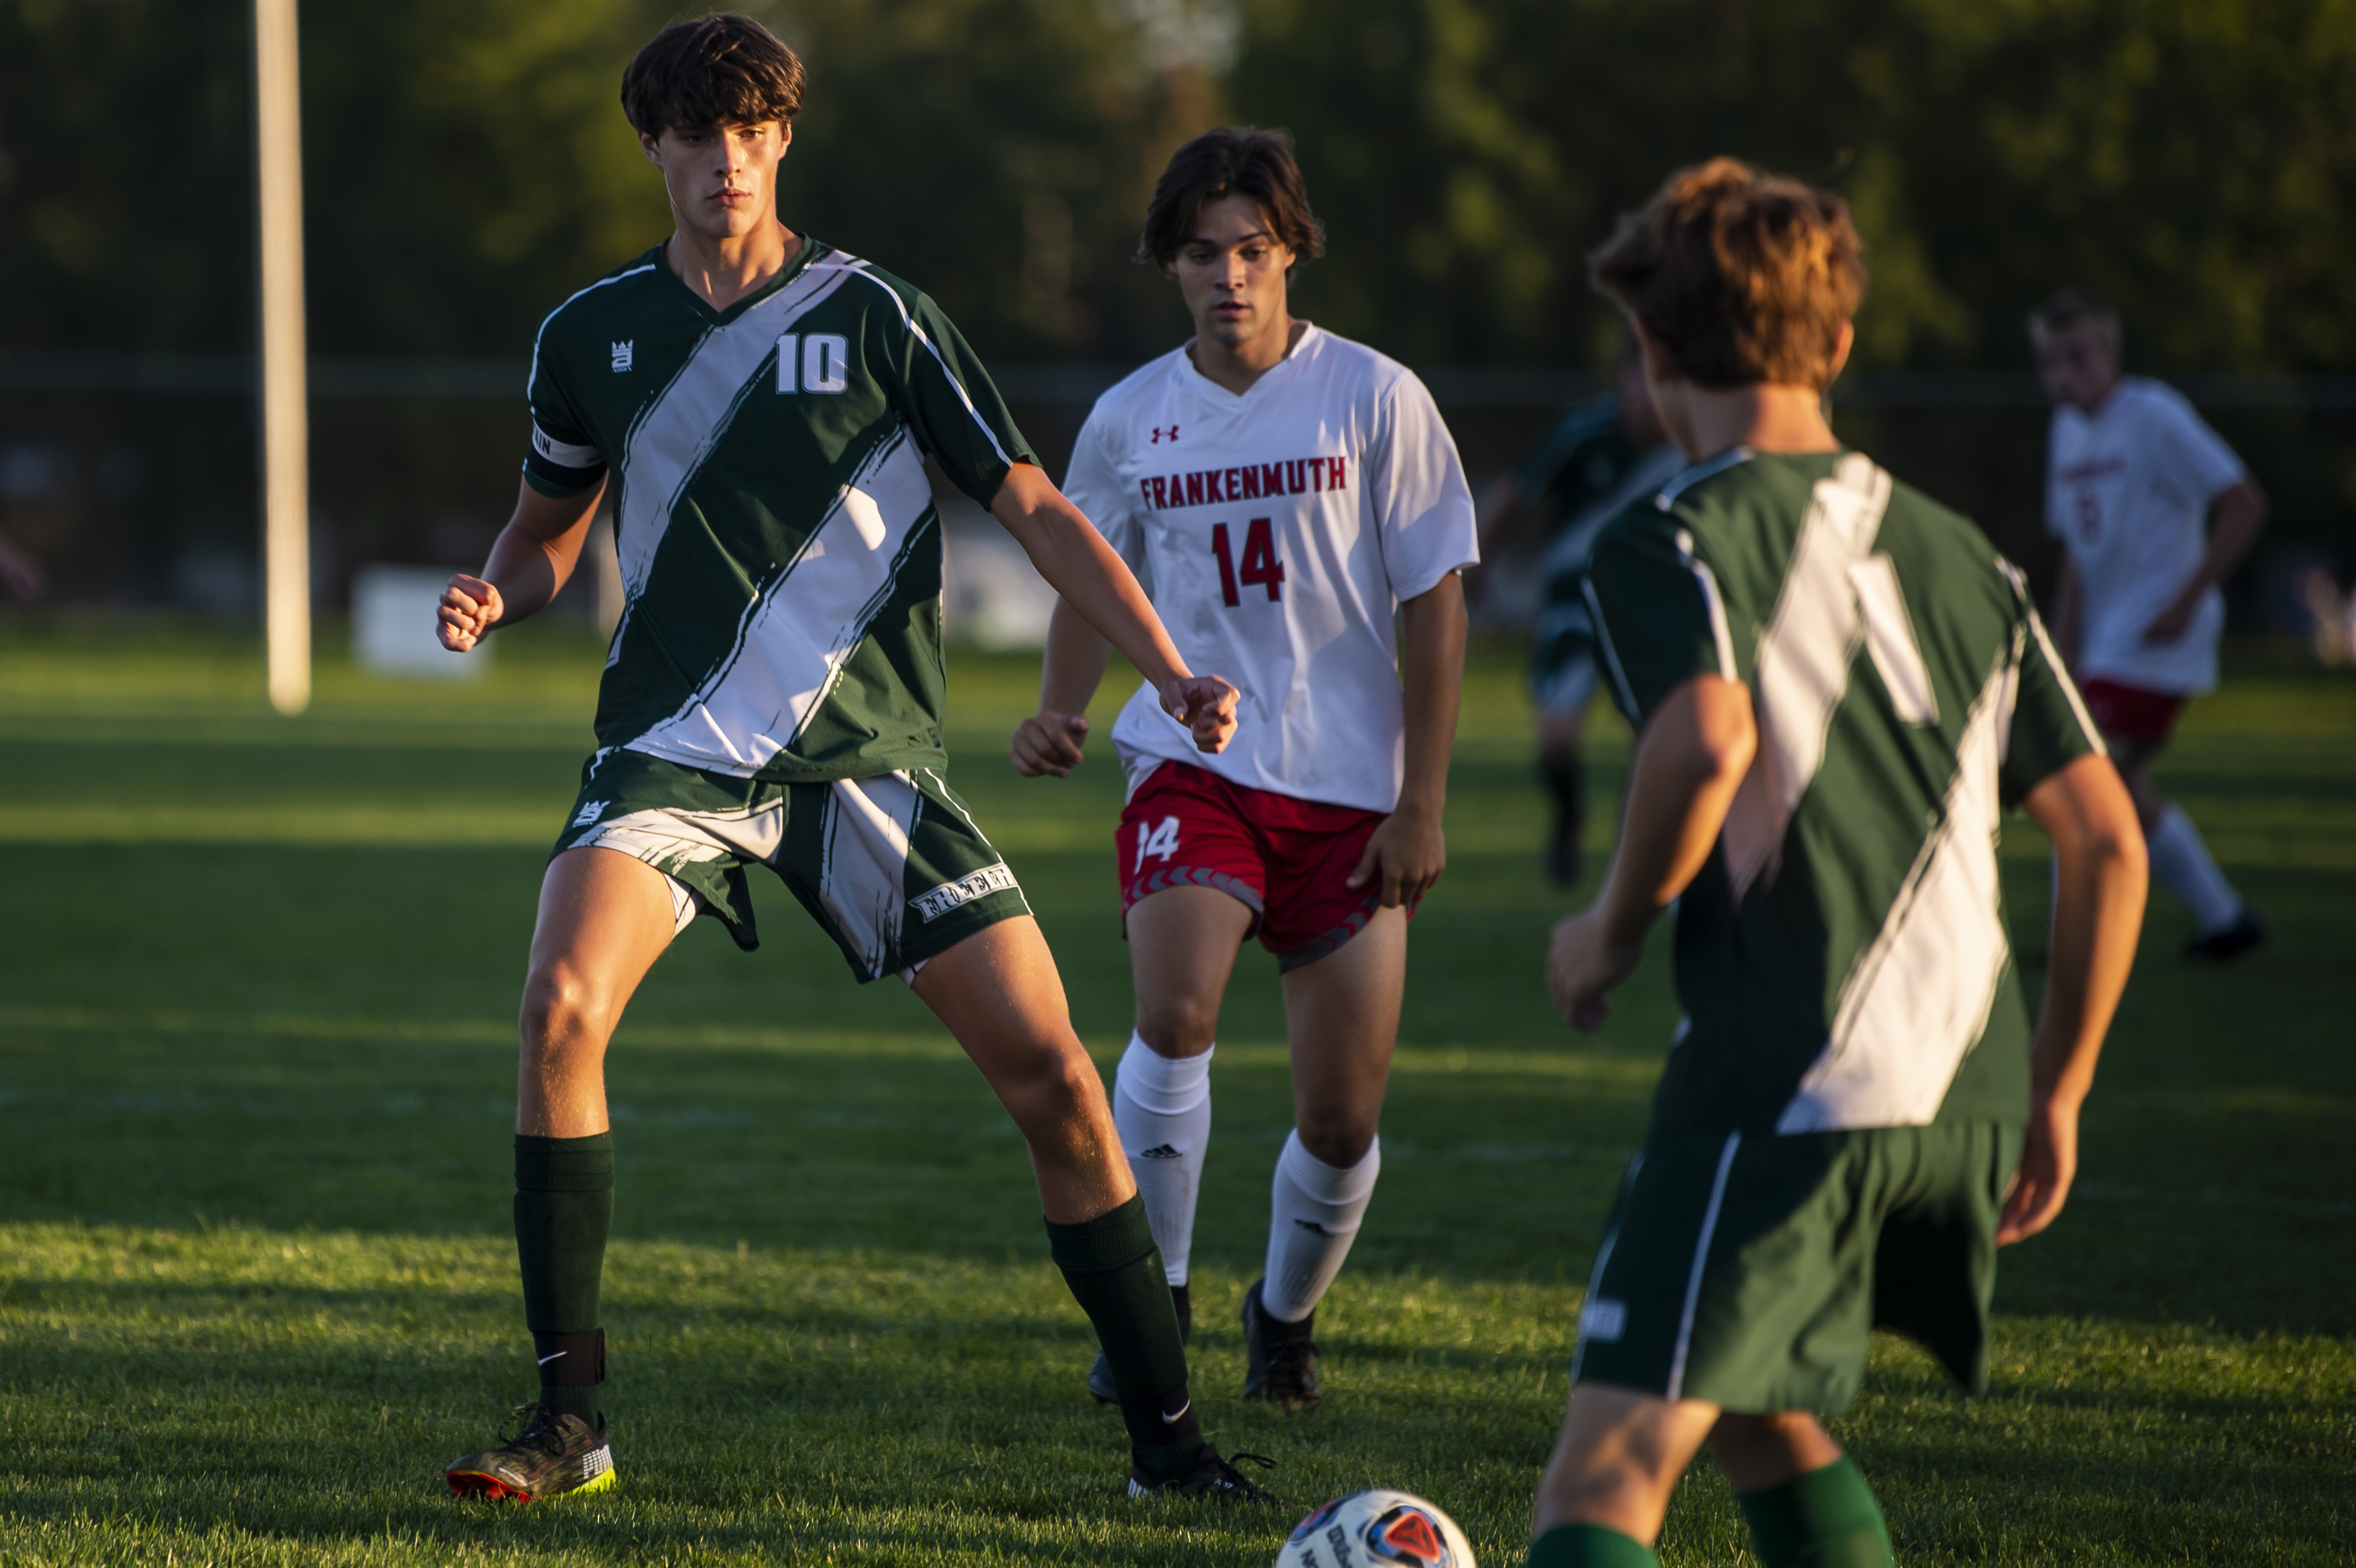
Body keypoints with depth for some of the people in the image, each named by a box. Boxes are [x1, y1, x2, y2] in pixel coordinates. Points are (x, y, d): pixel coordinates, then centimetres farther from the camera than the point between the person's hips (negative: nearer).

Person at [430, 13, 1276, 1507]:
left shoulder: (876, 315, -1)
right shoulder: (594, 335, 6)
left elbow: (1031, 503, 0)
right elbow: (553, 528, 20)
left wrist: (1170, 669, -10)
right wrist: (494, 596, -4)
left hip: (868, 751, -1)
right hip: (676, 748, 1)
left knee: (1049, 1066, -6)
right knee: (561, 1009, -24)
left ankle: (1168, 1436, 7)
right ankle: (569, 1420, -15)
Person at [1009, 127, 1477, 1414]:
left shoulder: (1372, 399, -4)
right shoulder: (1129, 420, 3)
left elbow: (1434, 606, -2)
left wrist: (1420, 805, -7)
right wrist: (1057, 712, -2)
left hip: (1350, 789, -1)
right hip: (1193, 766, 1)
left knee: (1341, 1119, 0)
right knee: (1174, 1017, -26)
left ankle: (1285, 1317, 28)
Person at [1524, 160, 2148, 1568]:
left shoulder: (1667, 542, 0)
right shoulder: (1960, 558, 20)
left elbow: (1710, 737, -21)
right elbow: (2110, 842, 16)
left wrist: (1614, 927, -5)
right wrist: (2056, 1094, 24)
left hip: (1789, 1079, -7)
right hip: (1970, 1094, 7)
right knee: (1764, 1420, 27)